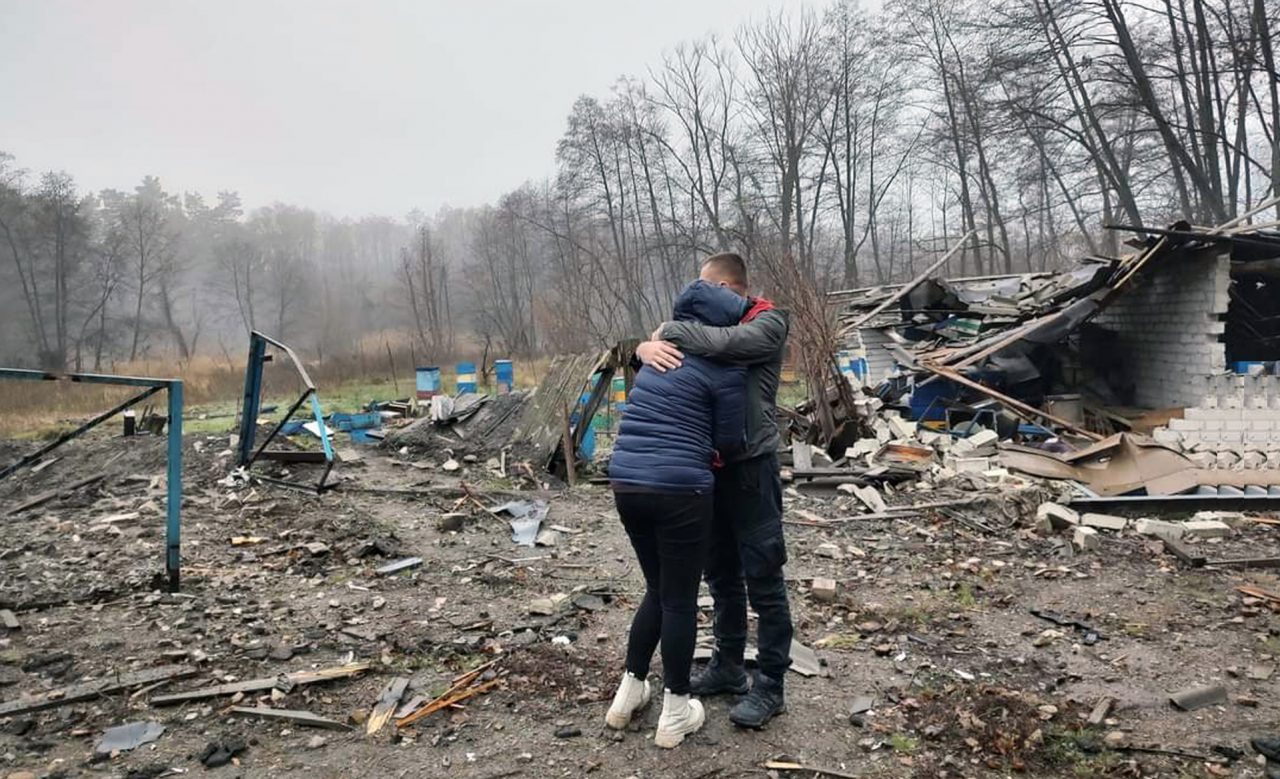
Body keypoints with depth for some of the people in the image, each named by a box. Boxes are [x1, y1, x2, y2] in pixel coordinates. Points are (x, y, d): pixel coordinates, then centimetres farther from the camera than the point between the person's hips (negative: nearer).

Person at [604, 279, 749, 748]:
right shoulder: (726, 366, -6)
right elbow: (730, 442, -1)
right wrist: (743, 448, 22)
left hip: (626, 483, 8)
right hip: (679, 491, -7)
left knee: (658, 591, 24)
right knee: (680, 601, 8)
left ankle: (628, 694, 32)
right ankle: (675, 714, 22)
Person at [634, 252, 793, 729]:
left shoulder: (769, 323, -7)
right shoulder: (709, 329, 13)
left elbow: (726, 344, -27)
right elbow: (654, 343, 7)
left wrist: (671, 329, -13)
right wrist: (648, 347, -17)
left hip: (751, 468, -7)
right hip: (711, 467, 7)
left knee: (763, 579, 0)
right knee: (722, 575, 15)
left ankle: (770, 687, 11)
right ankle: (727, 667, 29)